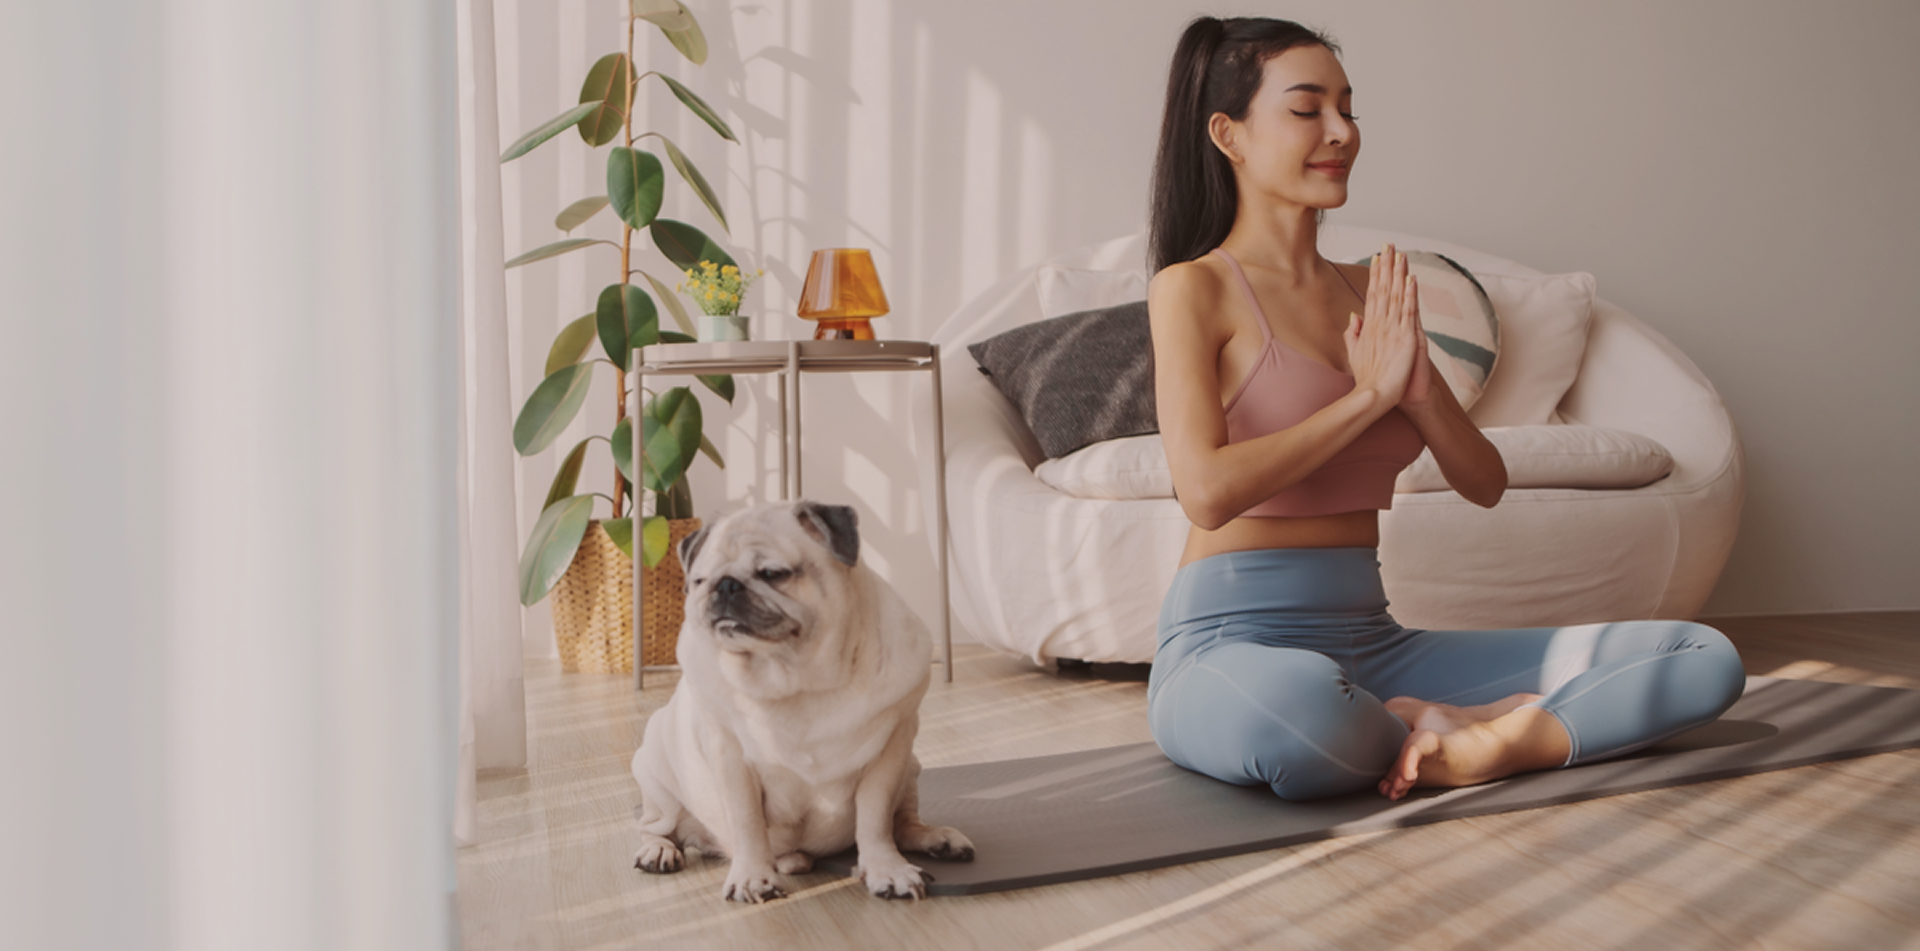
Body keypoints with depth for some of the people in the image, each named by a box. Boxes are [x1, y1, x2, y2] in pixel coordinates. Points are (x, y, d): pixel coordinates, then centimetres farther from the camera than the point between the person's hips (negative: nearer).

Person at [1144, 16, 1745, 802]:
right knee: (1290, 705, -45)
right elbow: (1207, 490, -20)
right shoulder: (1193, 289, -5)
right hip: (1231, 652, -5)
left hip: (1374, 644, 6)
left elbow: (1484, 483, 13)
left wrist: (1420, 387, -7)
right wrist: (1370, 393, -11)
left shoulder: (1370, 292, 14)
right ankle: (1436, 743, -13)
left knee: (1706, 659, -4)